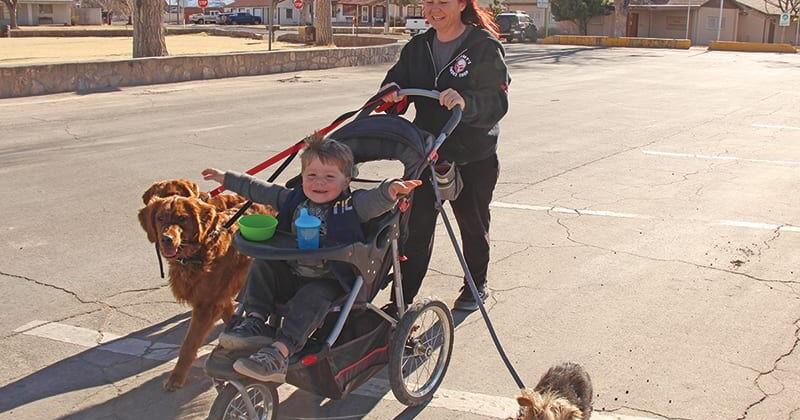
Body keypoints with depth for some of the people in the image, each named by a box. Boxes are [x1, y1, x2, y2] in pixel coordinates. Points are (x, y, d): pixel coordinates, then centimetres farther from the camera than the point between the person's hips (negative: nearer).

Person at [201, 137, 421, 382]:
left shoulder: (352, 205, -4)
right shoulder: (294, 199, 11)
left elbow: (375, 201, -23)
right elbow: (259, 190, 21)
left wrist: (391, 190, -46)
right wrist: (225, 178, 25)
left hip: (329, 282, -6)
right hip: (291, 275, 6)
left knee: (312, 297, -33)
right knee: (261, 266, -10)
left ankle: (280, 353, -41)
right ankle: (255, 321, -16)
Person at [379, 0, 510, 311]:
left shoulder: (485, 47, -13)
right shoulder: (417, 47, 5)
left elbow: (497, 102, -21)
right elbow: (398, 78, 4)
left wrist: (465, 102, -41)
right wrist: (392, 90, -21)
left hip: (474, 159, -3)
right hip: (426, 153, 4)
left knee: (473, 224, 16)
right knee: (414, 227, -3)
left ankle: (476, 285, 39)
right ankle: (402, 299, 4)